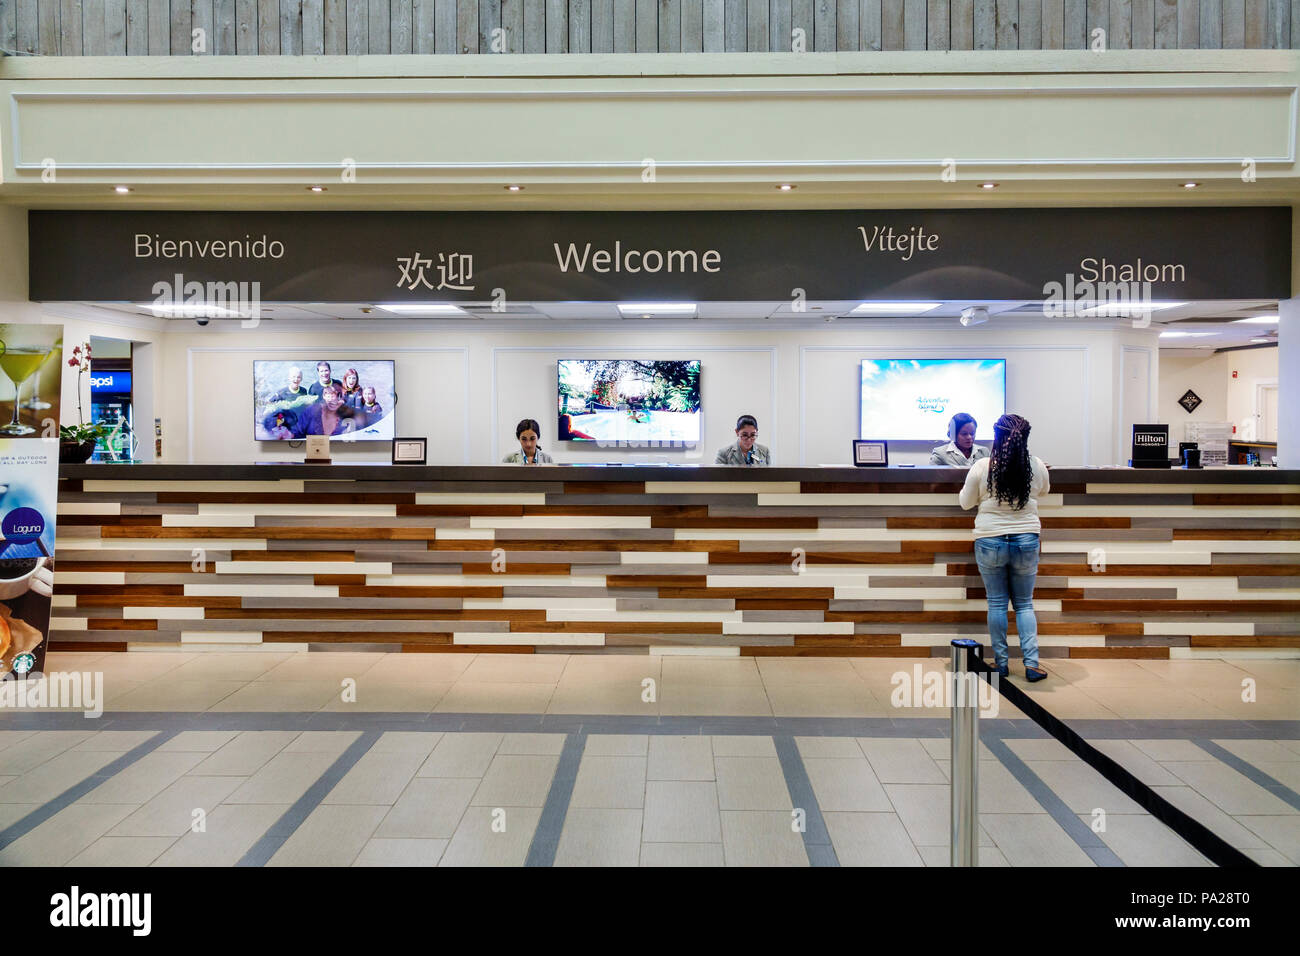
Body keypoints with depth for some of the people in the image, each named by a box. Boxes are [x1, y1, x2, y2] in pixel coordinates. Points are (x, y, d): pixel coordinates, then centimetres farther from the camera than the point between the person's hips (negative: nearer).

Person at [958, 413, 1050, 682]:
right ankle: (1032, 663, 5)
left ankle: (1001, 663, 13)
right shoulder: (1037, 467, -5)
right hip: (1026, 541, 2)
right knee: (1024, 604, 12)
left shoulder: (981, 468, -11)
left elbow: (965, 502, 2)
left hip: (990, 542, -1)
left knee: (996, 604, 9)